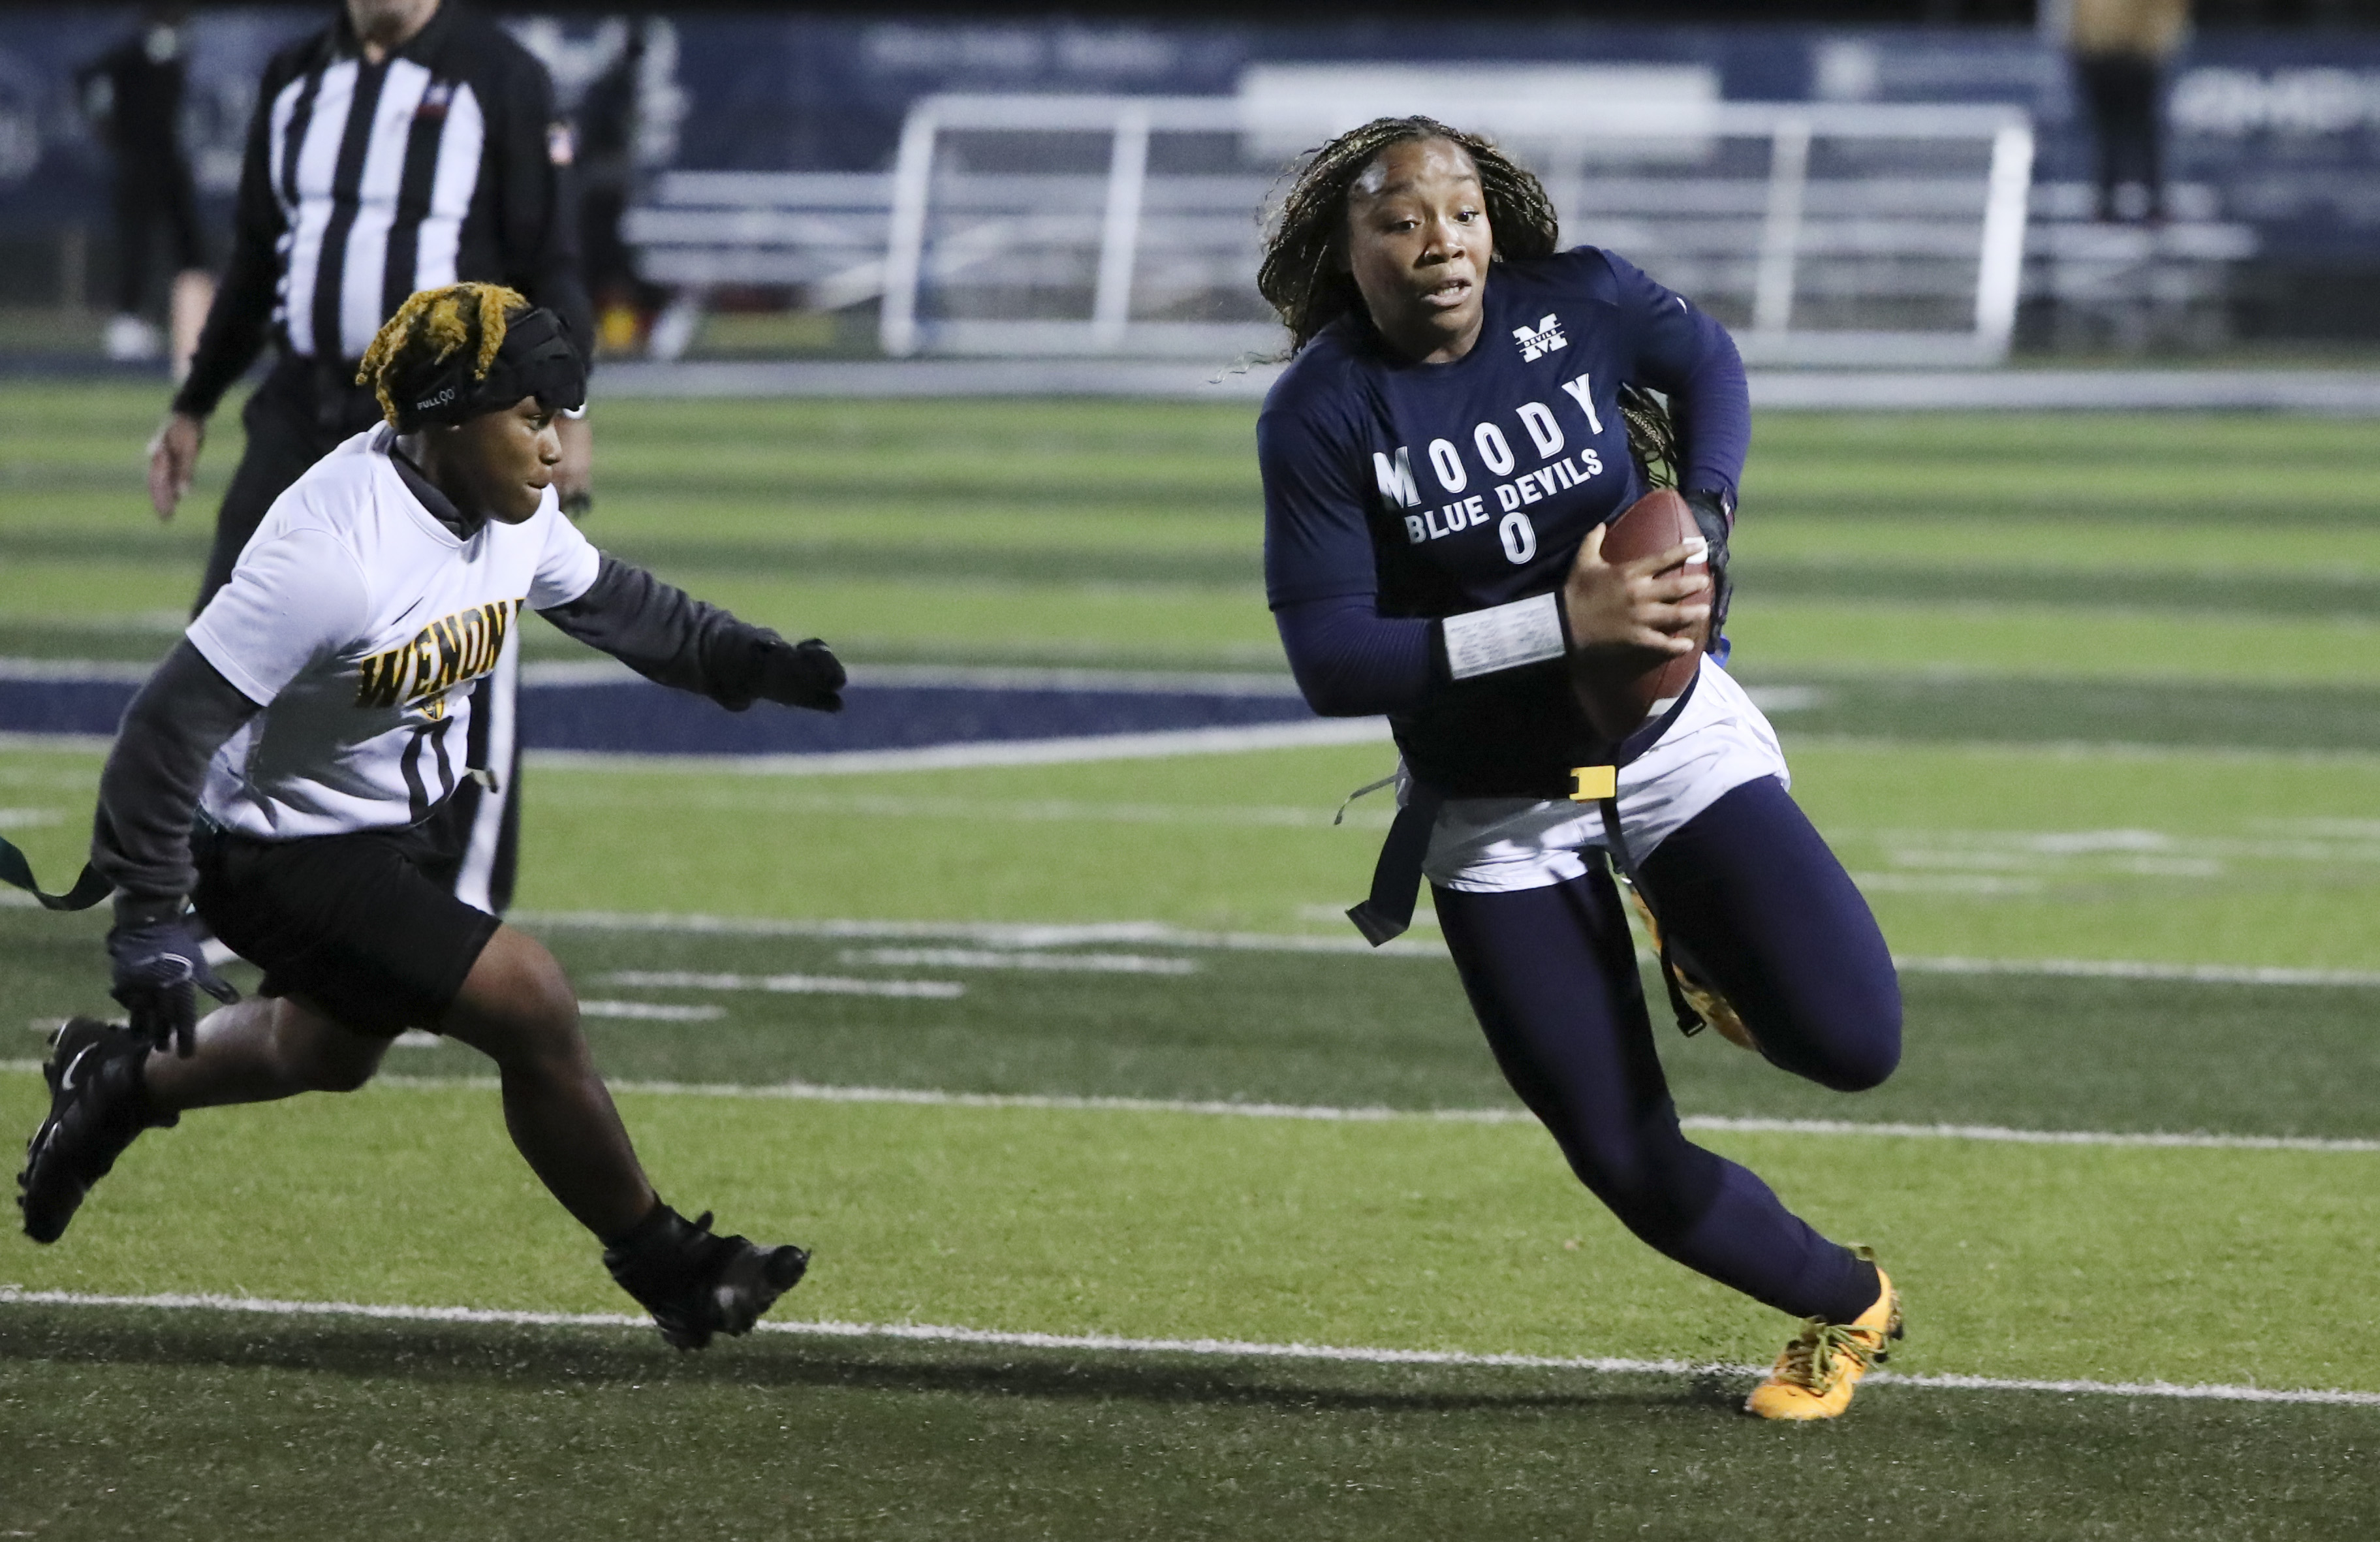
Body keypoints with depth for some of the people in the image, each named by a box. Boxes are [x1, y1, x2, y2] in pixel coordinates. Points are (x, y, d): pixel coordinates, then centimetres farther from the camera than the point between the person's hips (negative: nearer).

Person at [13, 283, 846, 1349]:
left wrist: (748, 662, 3)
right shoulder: (334, 549, -34)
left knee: (335, 1051, 29)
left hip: (393, 834, 10)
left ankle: (118, 1084, 52)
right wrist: (149, 920, -29)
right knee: (529, 1007, -14)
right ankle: (666, 1270, 3)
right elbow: (174, 723, -30)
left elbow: (604, 601, 15)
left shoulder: (509, 512, -7)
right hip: (282, 851, -10)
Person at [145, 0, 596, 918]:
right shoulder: (295, 79, 13)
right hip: (304, 410, 5)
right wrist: (194, 408, 22)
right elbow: (255, 261, 21)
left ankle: (463, 904, 7)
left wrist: (563, 410, -14)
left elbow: (550, 264, -5)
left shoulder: (500, 79, -4)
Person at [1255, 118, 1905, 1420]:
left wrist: (1703, 517, -6)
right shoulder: (1322, 415, -17)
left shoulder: (1577, 306, -11)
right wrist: (1563, 622, -28)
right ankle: (1845, 1304, 27)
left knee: (1851, 1043, -16)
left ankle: (1701, 948, 19)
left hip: (1670, 742, 1)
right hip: (1494, 815, -1)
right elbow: (1332, 664, -23)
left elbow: (1706, 360, 13)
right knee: (1631, 1166, -1)